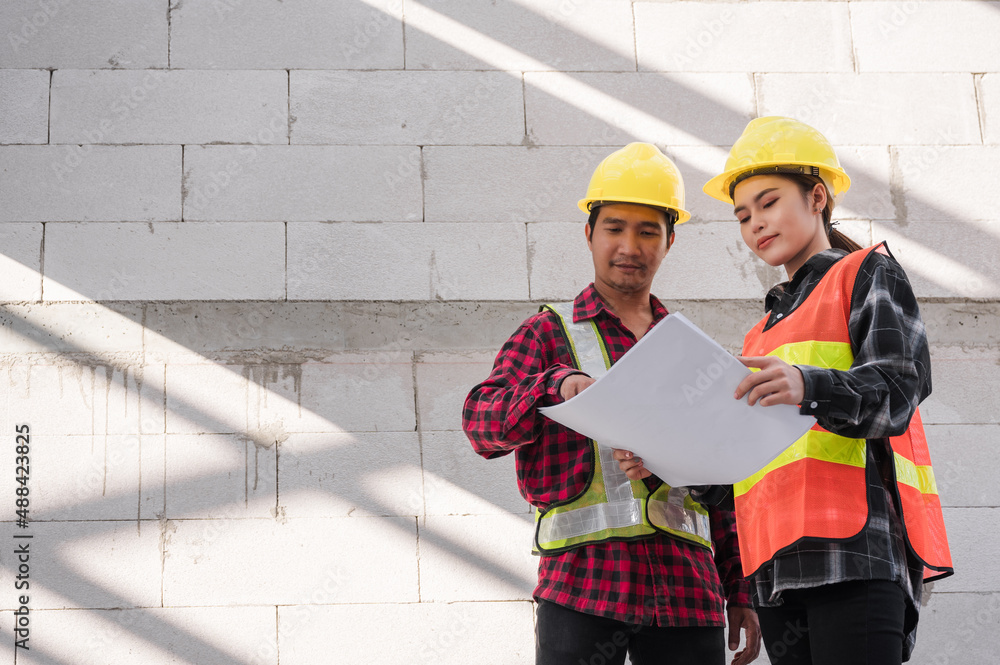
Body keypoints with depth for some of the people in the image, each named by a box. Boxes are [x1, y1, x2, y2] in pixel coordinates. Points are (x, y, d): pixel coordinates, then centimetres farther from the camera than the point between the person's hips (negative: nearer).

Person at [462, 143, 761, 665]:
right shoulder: (551, 332, 11)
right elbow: (482, 422, -4)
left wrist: (739, 590, 13)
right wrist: (557, 386, -23)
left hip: (687, 588, 3)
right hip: (582, 583, -3)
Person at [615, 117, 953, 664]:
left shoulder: (868, 275, 12)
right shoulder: (765, 331, 31)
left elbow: (895, 392, -7)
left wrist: (808, 388, -27)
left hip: (855, 551, -6)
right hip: (780, 569, 6)